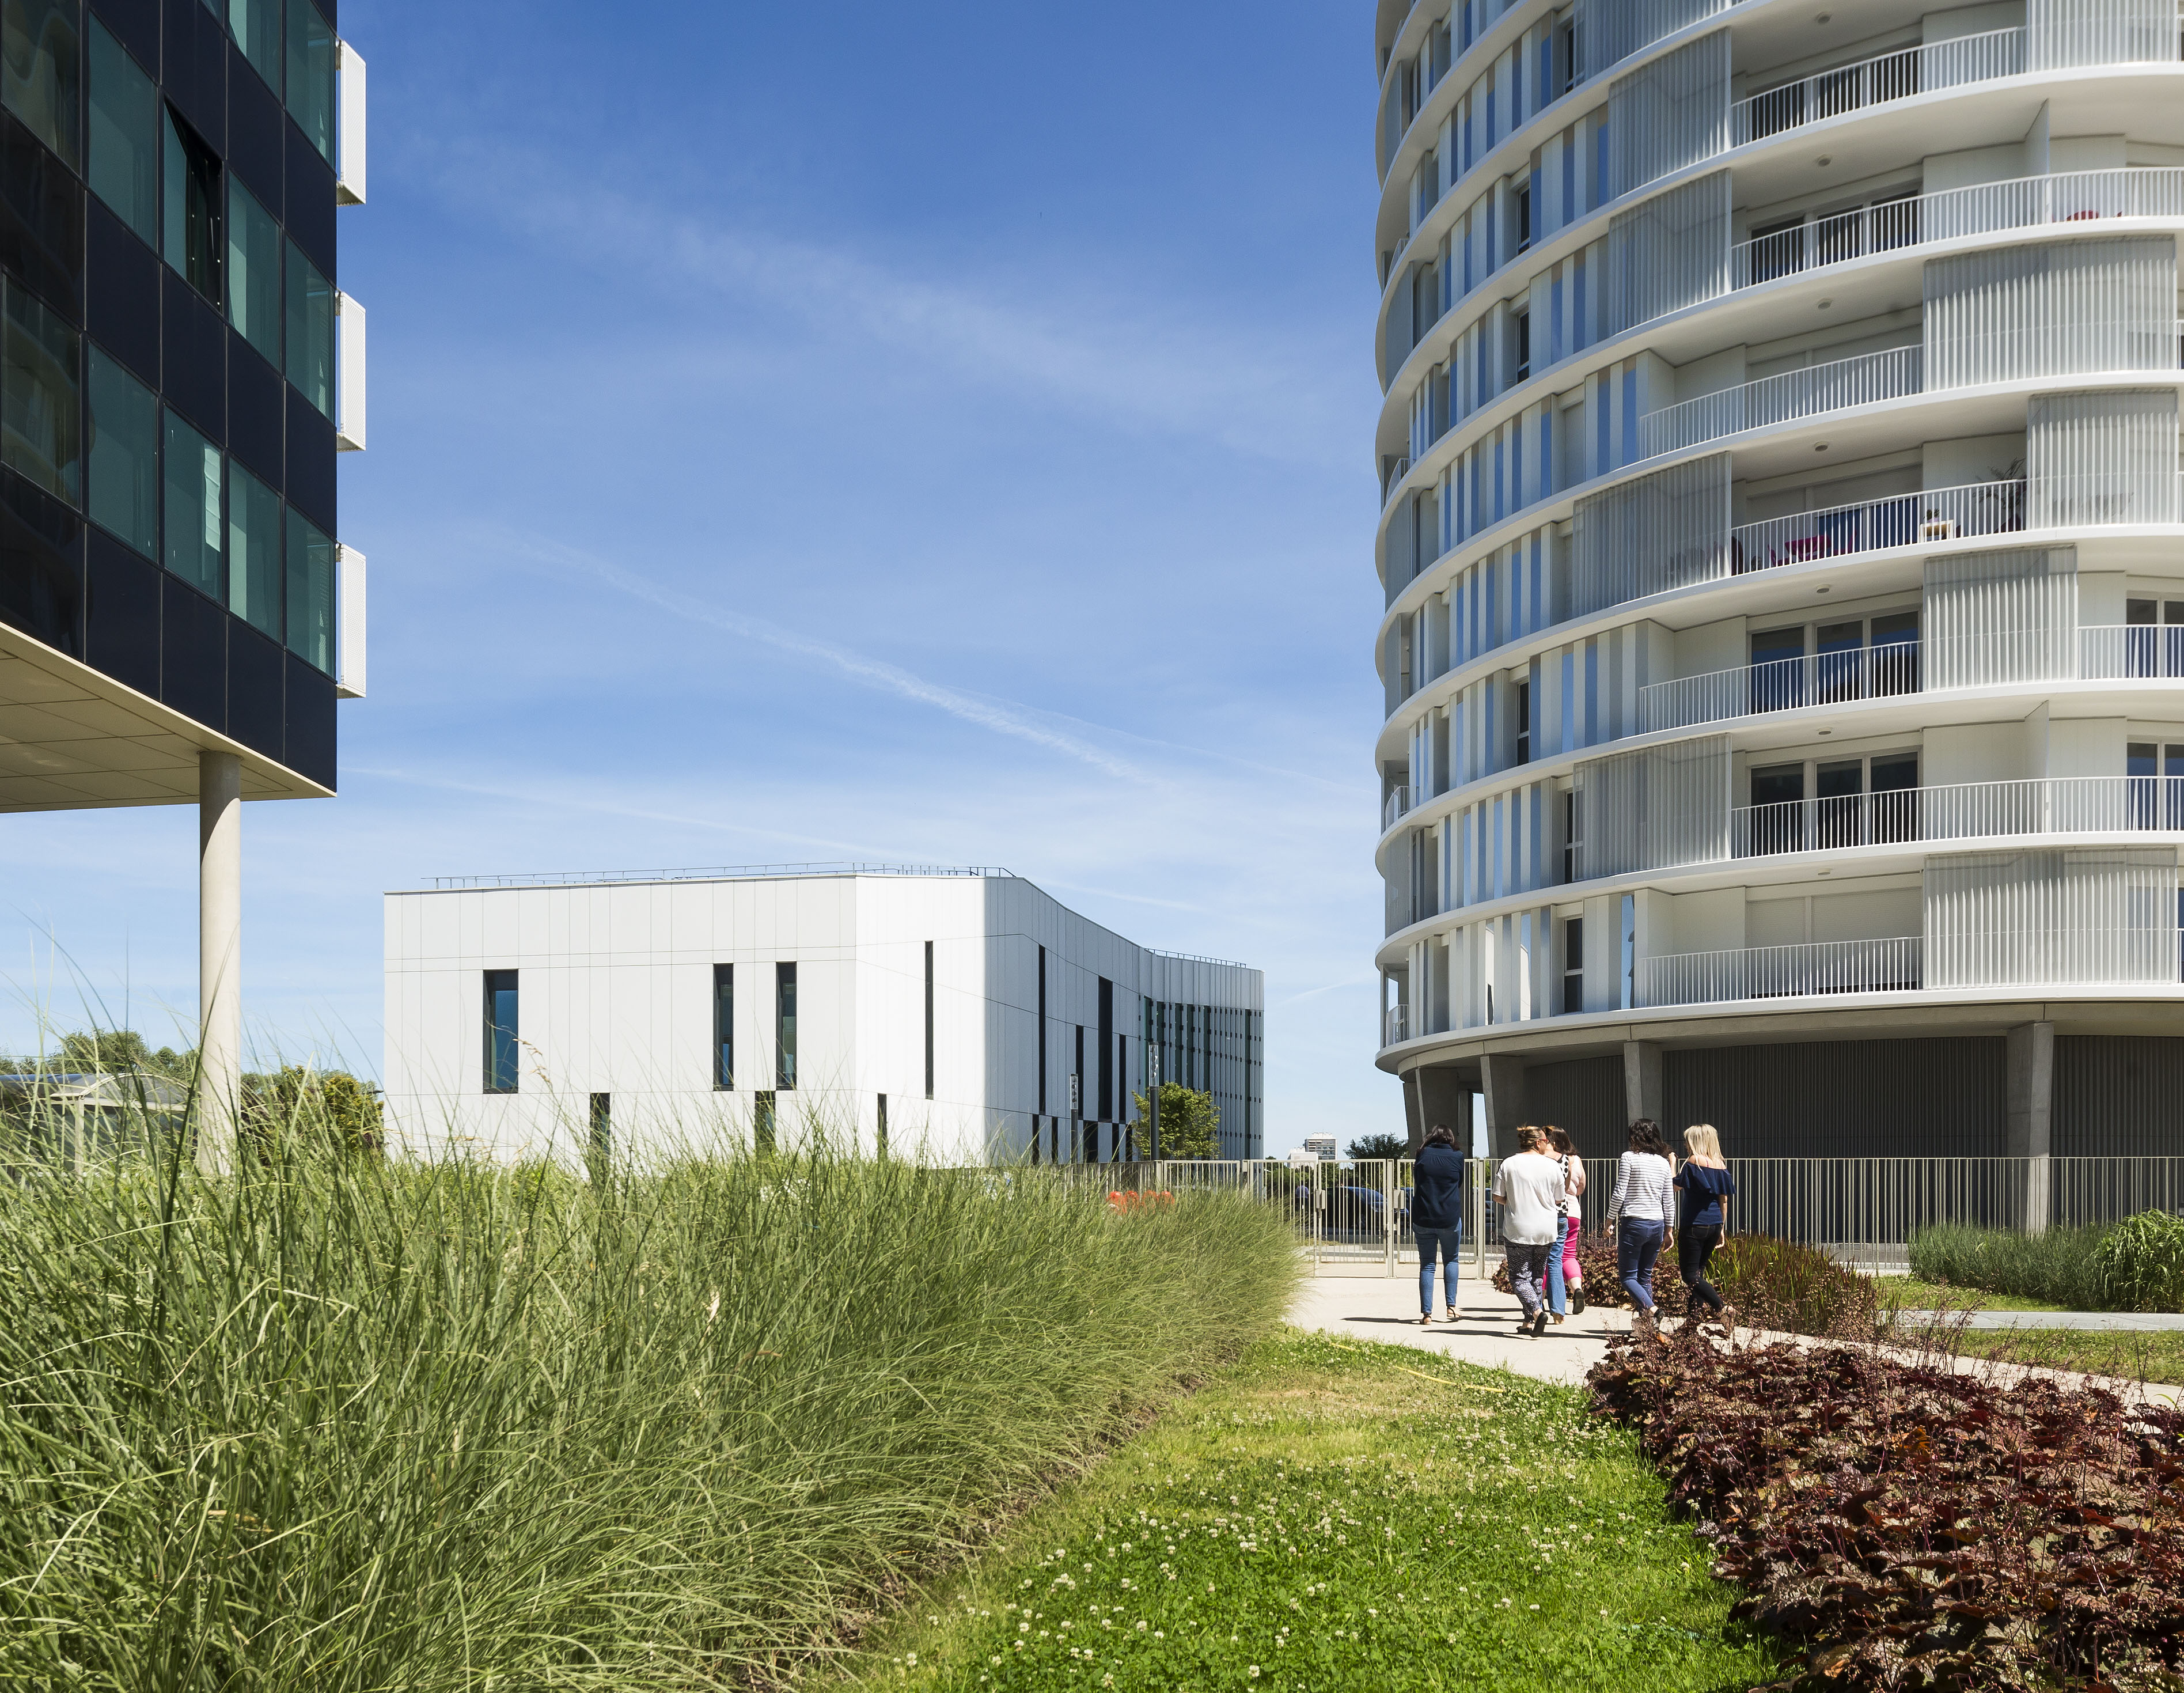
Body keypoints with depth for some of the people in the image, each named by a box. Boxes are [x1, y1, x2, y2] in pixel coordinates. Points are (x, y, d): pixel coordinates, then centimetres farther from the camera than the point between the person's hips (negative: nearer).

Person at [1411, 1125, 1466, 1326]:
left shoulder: (1422, 1156, -2)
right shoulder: (1457, 1157, -4)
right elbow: (1459, 1184, 9)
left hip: (1422, 1219, 1)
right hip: (1450, 1219, 0)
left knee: (1426, 1265, 5)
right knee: (1451, 1260, 18)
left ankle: (1426, 1313, 0)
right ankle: (1451, 1306, 11)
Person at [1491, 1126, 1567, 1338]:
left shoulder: (1508, 1164, -4)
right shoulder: (1553, 1166, 0)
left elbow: (1498, 1196, -2)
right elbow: (1558, 1201, 7)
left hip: (1518, 1231, -2)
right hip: (1547, 1230, 2)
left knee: (1520, 1277, 1)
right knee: (1537, 1276, 15)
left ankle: (1537, 1312, -21)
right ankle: (1529, 1323, 16)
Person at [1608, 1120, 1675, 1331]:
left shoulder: (1630, 1158, -7)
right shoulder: (1664, 1163, 7)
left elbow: (1619, 1194, -10)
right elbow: (1669, 1201, 9)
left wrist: (1610, 1221, 0)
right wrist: (1668, 1230, 17)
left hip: (1633, 1223, -5)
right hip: (1657, 1225, 6)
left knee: (1627, 1276, 1)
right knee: (1645, 1276, 13)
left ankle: (1651, 1310, -21)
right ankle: (1645, 1324, 9)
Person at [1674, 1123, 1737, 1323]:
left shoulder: (1694, 1162, -10)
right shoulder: (1721, 1166, 9)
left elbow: (1676, 1186, -3)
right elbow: (1724, 1200, 11)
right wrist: (1722, 1229, 17)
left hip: (1694, 1224, -7)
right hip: (1714, 1226, 7)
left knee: (1689, 1274, -6)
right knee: (1698, 1271, 15)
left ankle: (1721, 1306, -20)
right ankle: (1694, 1317, 13)